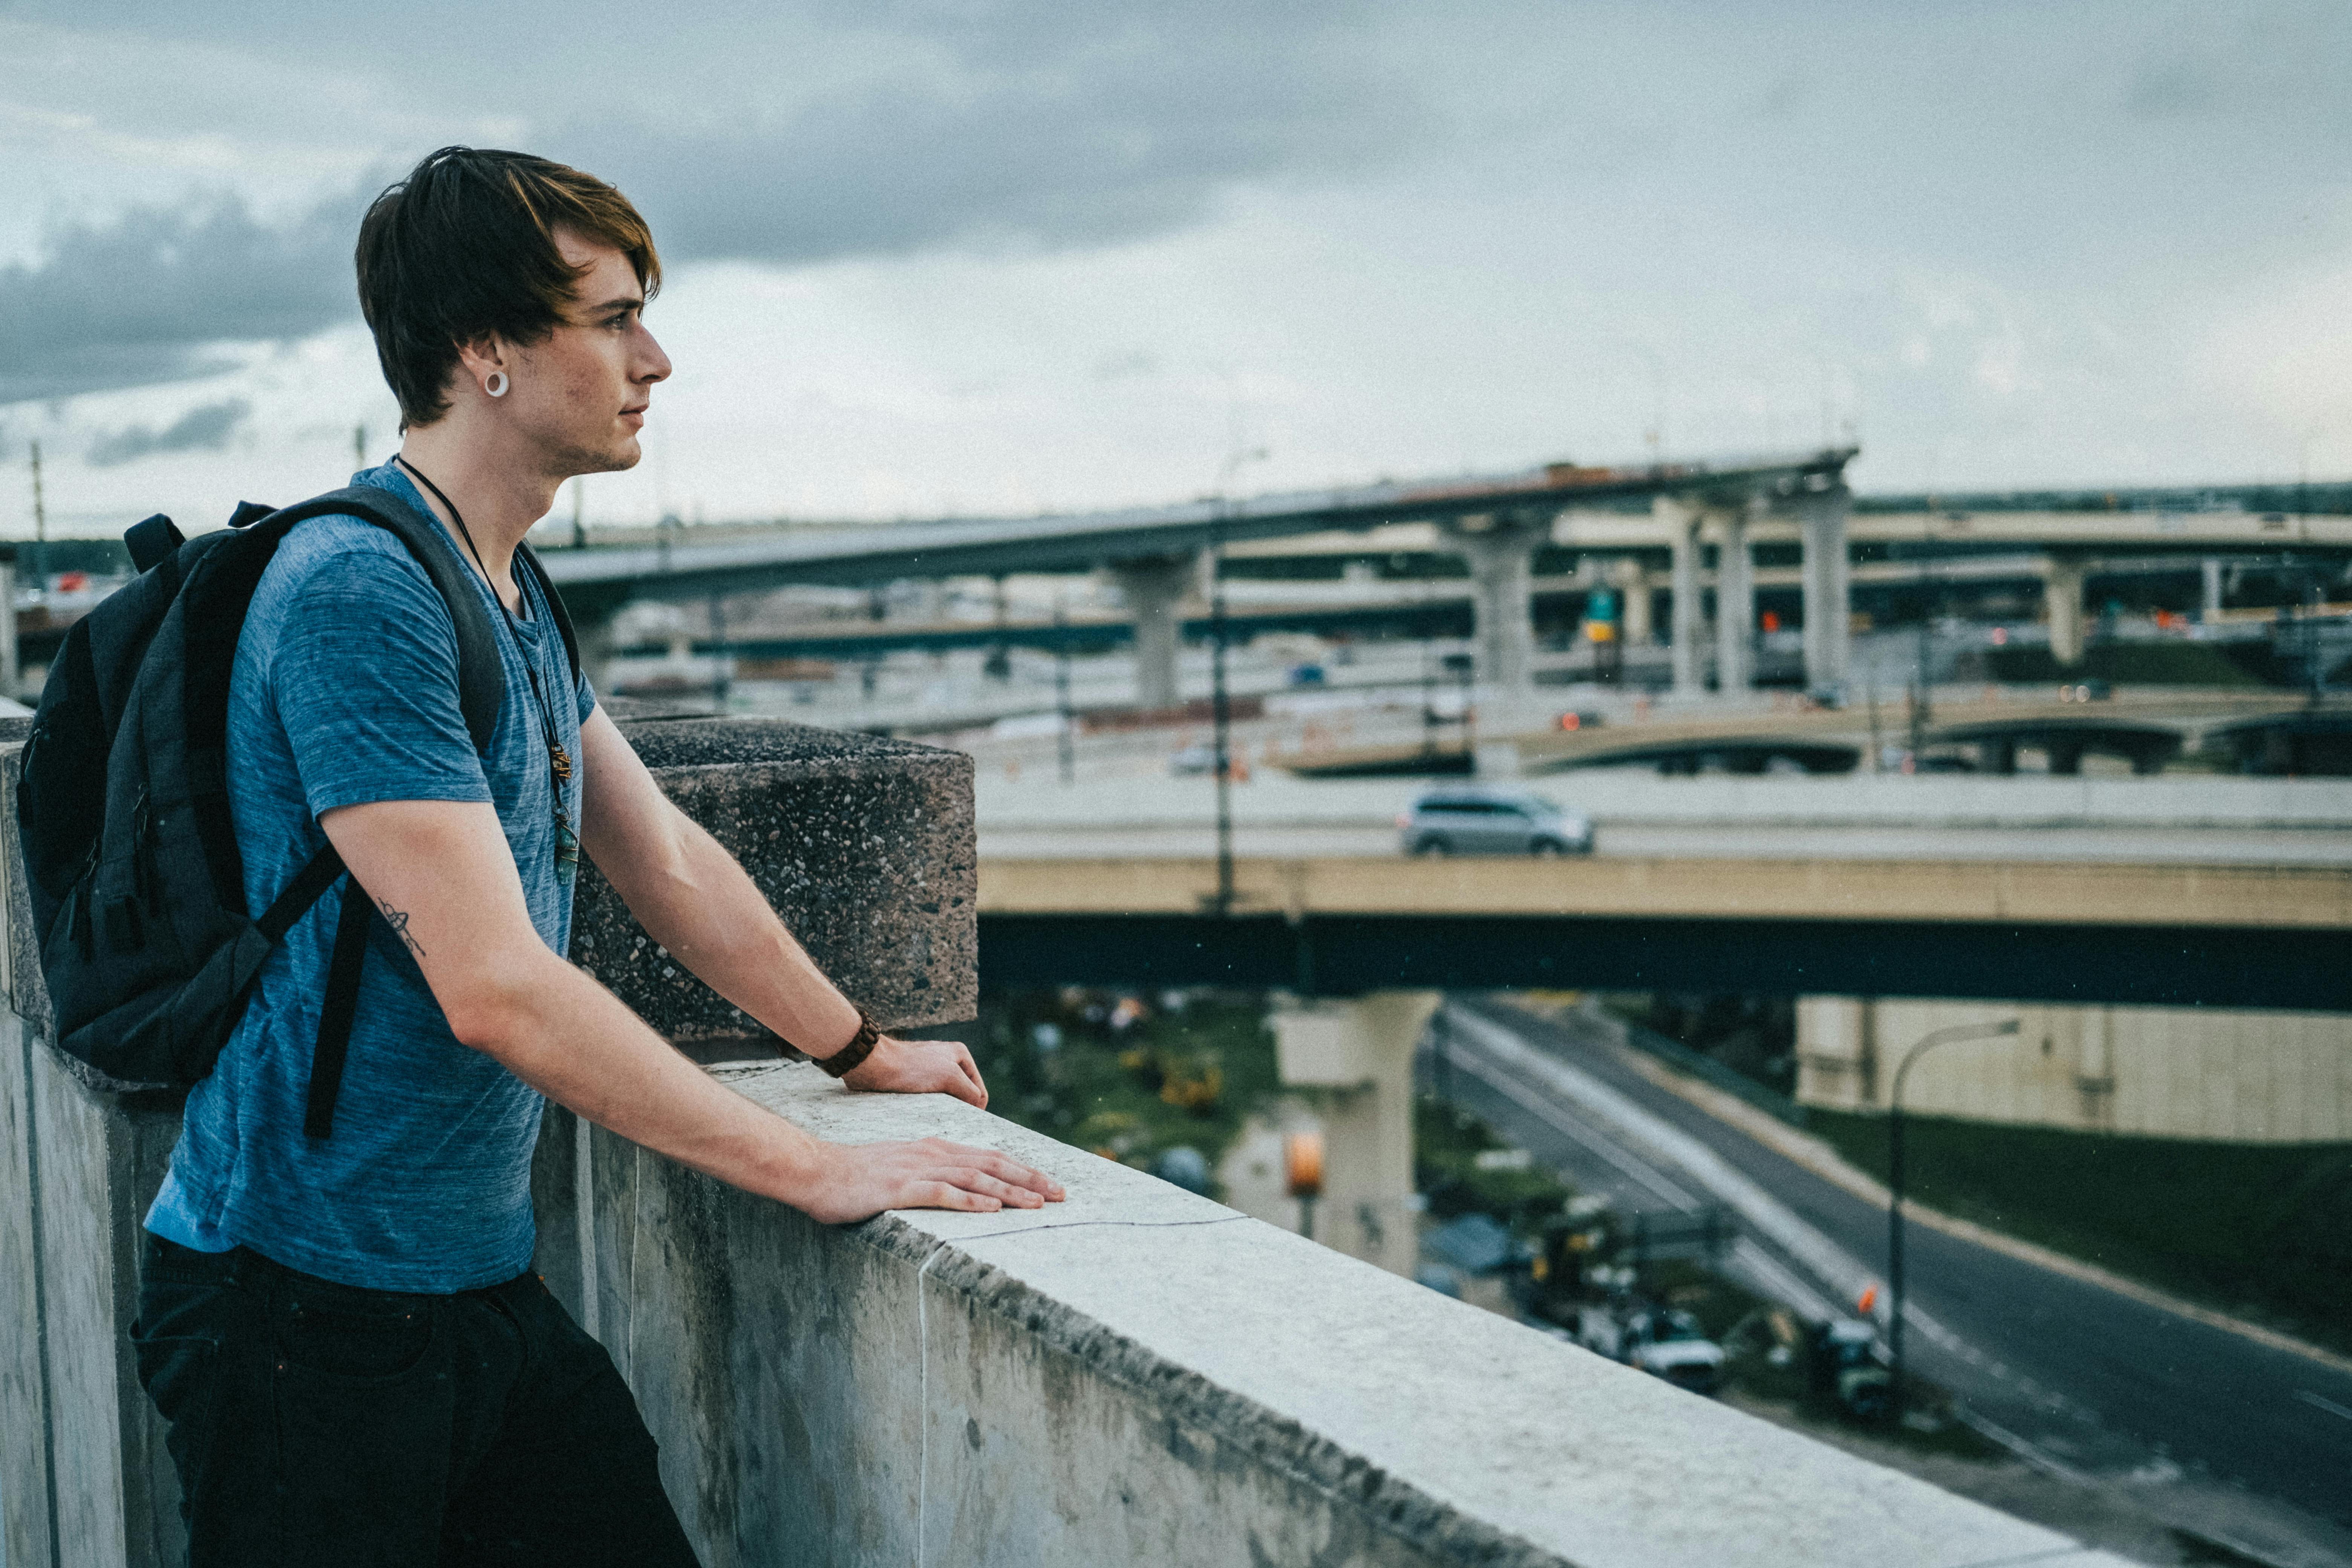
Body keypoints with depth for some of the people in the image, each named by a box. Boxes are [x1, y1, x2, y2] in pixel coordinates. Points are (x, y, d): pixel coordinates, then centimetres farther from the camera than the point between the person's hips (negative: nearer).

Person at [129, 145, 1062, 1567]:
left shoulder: (516, 593, 10)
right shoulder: (360, 593, -21)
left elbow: (669, 866, 20)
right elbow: (497, 988, -25)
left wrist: (866, 1054, 24)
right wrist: (818, 1171, -21)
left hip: (482, 1280, 8)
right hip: (308, 1308, -8)